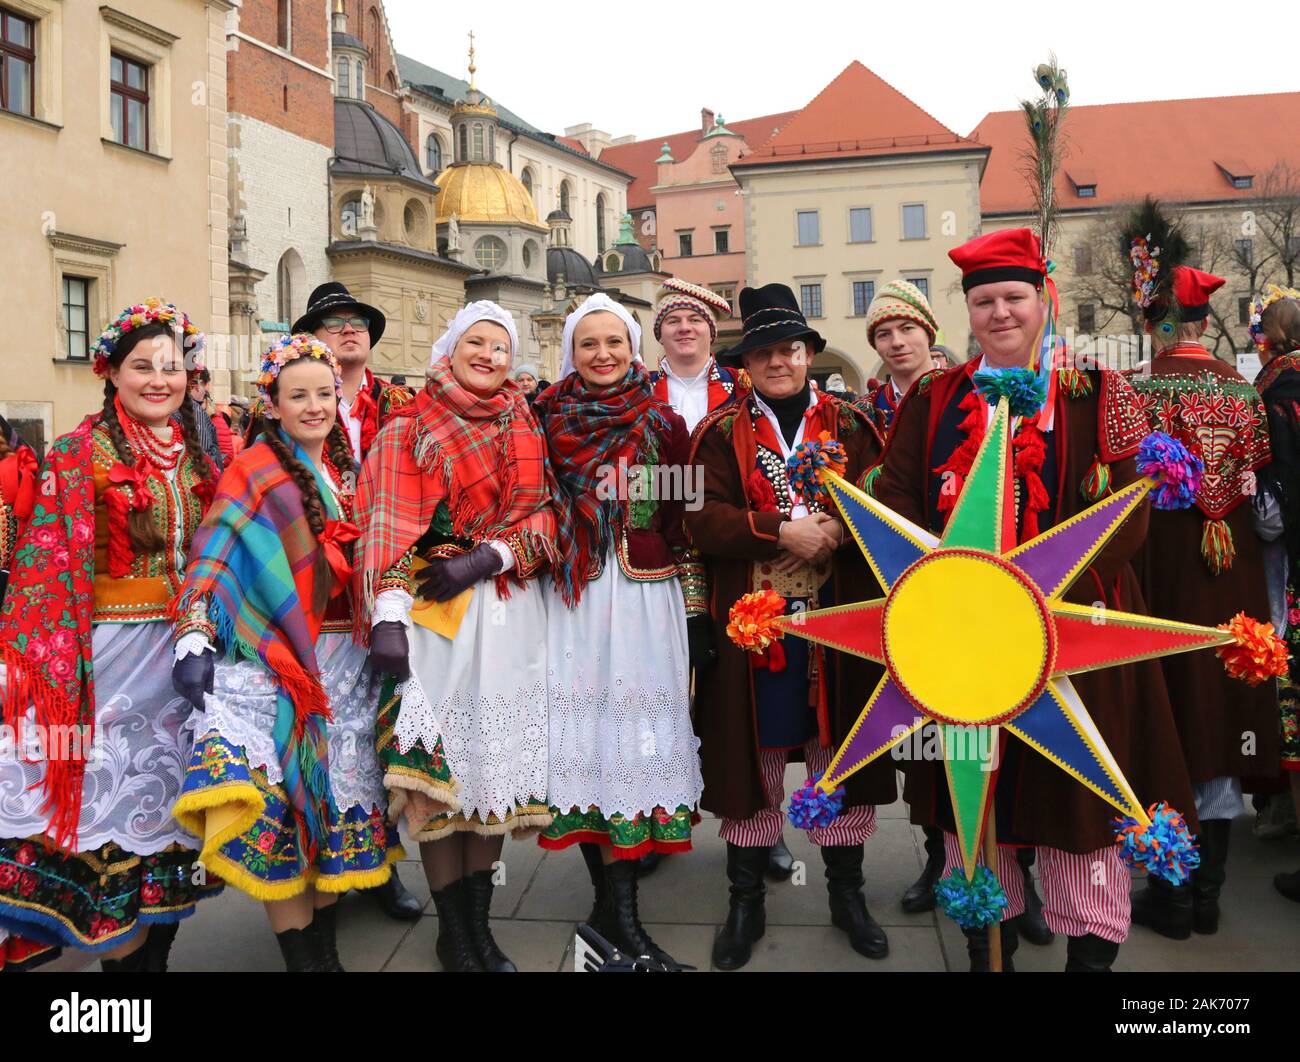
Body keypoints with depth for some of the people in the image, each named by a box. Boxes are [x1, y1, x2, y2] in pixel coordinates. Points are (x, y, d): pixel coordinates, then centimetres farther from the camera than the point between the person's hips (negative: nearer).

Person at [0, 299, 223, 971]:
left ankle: (157, 951, 27)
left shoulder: (200, 453, 9)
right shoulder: (81, 452, -5)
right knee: (113, 791, 2)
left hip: (185, 649, 5)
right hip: (110, 647, -4)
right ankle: (124, 954, 17)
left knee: (171, 795, 12)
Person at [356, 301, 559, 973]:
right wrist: (387, 616, -21)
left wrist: (490, 556, -12)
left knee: (497, 758, 5)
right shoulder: (409, 430, 3)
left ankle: (480, 923, 18)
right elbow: (391, 526, -8)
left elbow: (545, 512, 6)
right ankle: (453, 933, 11)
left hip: (511, 609, 3)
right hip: (435, 612, -3)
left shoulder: (525, 428, 13)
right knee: (438, 763, -2)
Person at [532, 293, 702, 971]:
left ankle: (615, 909, 4)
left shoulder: (664, 425, 5)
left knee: (631, 729, -3)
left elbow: (683, 519, 4)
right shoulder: (550, 420, 7)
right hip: (574, 597, 1)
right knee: (583, 730, 1)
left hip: (644, 596, 0)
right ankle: (615, 905, 12)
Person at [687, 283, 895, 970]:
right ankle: (746, 900, 22)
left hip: (839, 621, 1)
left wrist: (836, 529, -20)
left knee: (842, 749, 8)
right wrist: (780, 532, -18)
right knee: (752, 751, 6)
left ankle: (846, 893, 26)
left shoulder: (849, 425, 9)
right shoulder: (721, 432, 6)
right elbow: (703, 520, -7)